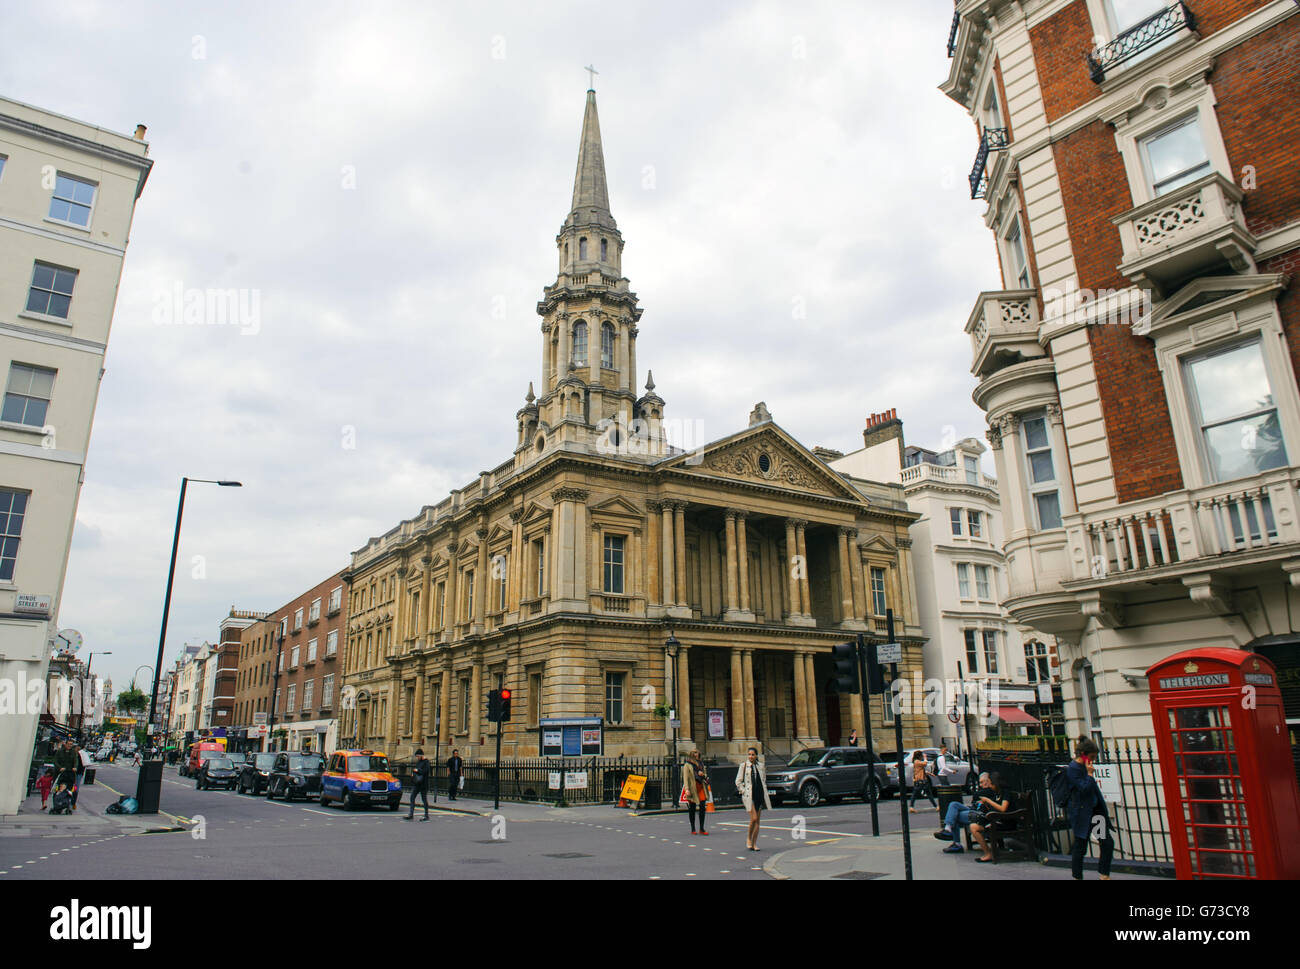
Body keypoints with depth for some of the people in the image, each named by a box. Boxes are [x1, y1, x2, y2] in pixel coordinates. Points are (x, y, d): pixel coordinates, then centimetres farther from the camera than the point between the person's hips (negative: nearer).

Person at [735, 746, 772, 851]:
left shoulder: (760, 766, 10)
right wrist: (744, 791, -7)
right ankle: (749, 840, 6)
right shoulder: (743, 766, -1)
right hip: (749, 795, -4)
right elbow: (738, 781, 1)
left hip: (760, 795, 4)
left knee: (757, 820, 4)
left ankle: (754, 843, 11)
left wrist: (764, 791, 11)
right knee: (753, 818, -14)